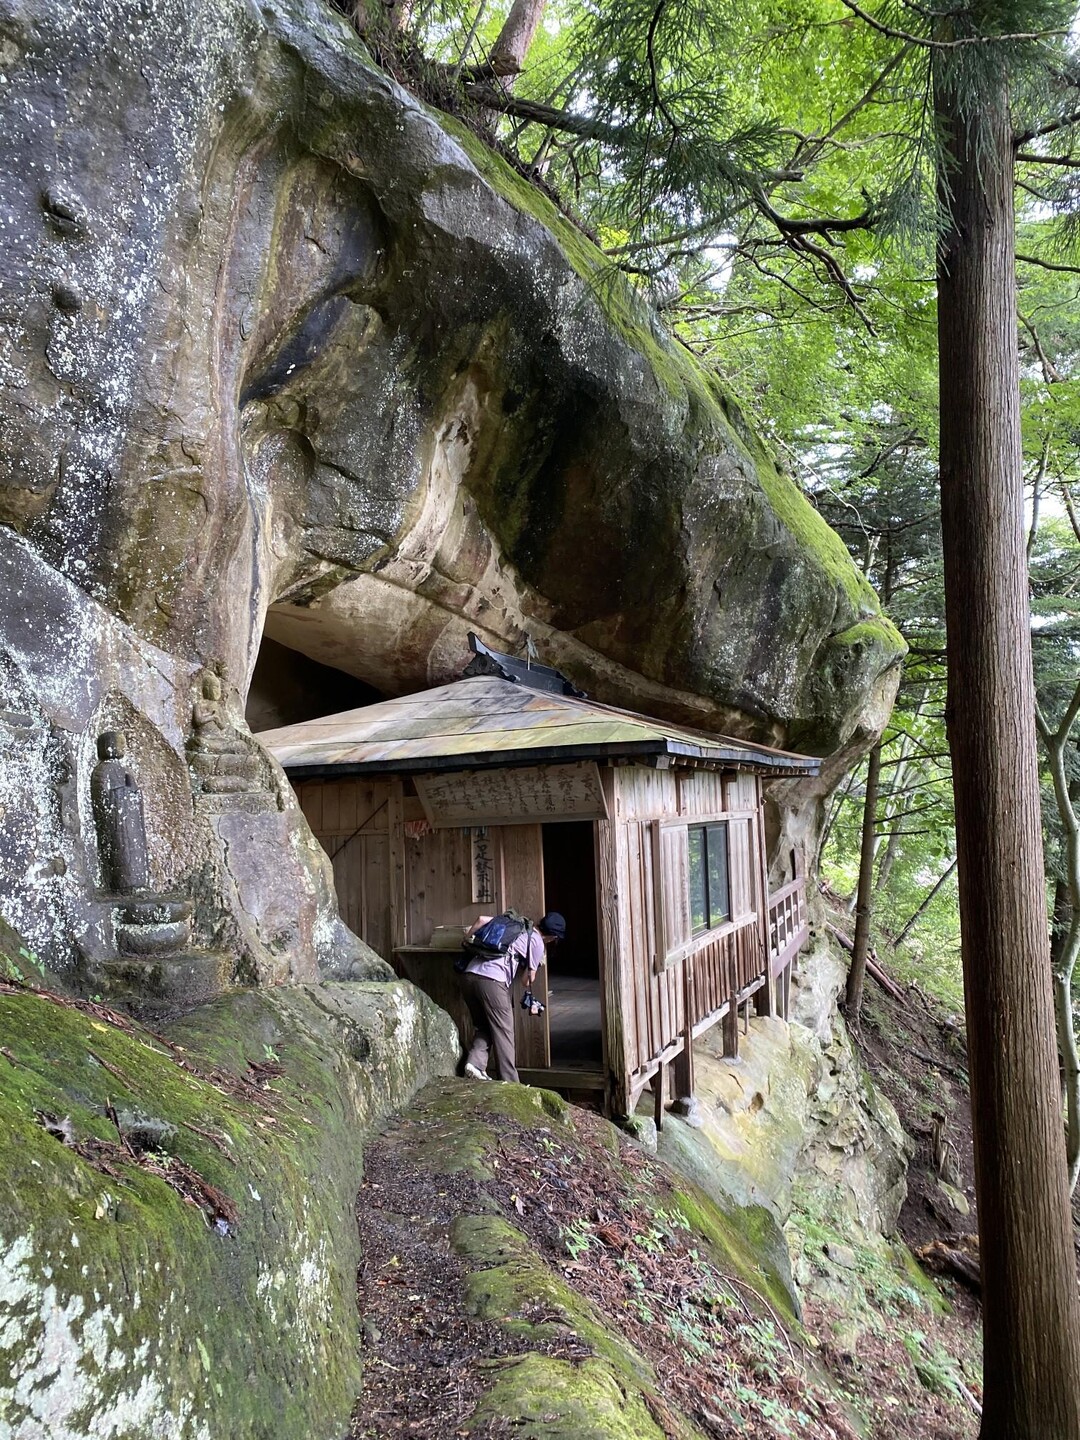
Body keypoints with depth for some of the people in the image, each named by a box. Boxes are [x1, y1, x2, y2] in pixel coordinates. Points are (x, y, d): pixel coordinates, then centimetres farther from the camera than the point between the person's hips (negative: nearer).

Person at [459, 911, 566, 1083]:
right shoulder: (537, 942, 9)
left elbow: (482, 919, 16)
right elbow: (528, 980, 14)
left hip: (469, 974, 6)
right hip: (492, 980, -6)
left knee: (484, 1027, 20)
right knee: (503, 1032, 6)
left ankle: (475, 1062, 1)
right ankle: (510, 1083, 9)